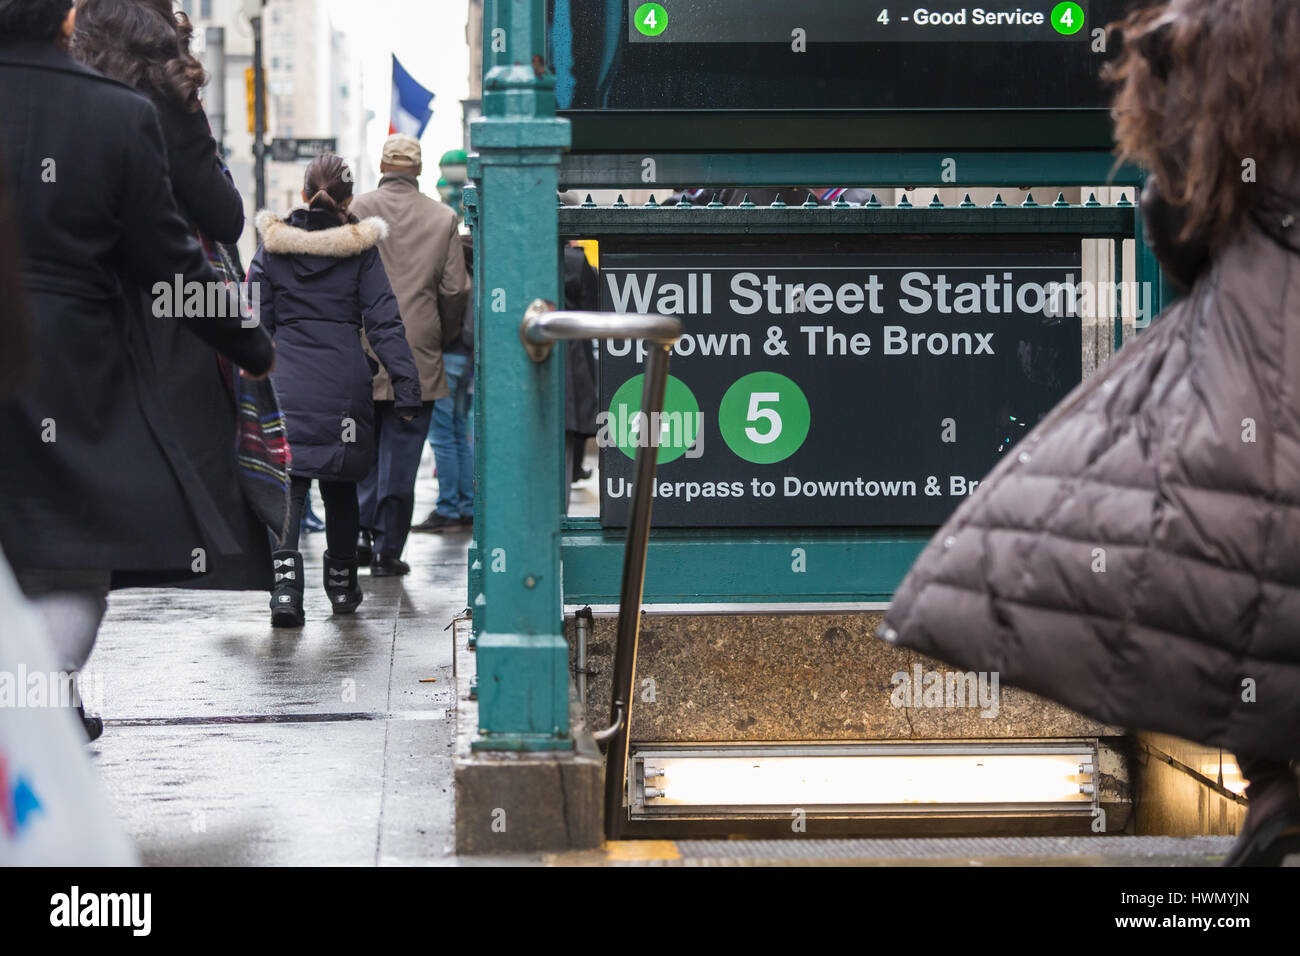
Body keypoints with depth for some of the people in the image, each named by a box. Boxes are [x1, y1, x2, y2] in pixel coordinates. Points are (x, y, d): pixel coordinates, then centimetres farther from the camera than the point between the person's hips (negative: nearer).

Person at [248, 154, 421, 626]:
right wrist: (406, 384, -2)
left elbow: (256, 321, 4)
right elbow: (384, 320, -3)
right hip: (344, 385, 0)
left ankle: (284, 579, -20)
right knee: (340, 484, 14)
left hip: (288, 380, 0)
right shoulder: (360, 248, -1)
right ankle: (341, 584, 25)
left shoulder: (274, 246, 2)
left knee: (288, 481, -1)